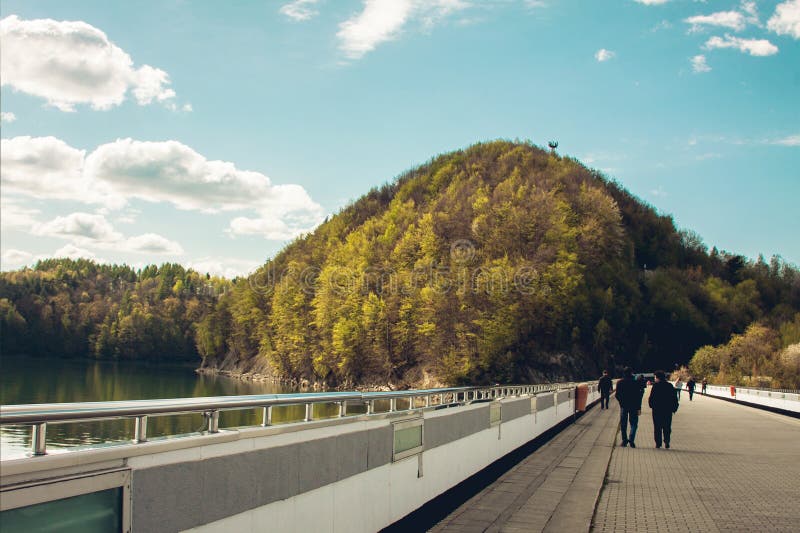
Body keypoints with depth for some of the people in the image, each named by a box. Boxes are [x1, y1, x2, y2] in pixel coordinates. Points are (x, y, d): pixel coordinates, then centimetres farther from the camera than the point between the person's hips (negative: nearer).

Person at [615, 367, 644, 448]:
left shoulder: (619, 383, -3)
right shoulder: (635, 383, -7)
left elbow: (617, 395, -2)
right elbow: (638, 396, -7)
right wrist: (639, 408, -3)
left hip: (623, 406, 2)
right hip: (633, 406, -1)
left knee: (623, 424, 11)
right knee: (633, 424, 6)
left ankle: (624, 441, 12)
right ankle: (631, 439, -11)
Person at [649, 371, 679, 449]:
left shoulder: (655, 385, -7)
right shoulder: (670, 386, 6)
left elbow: (651, 397, -10)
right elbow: (675, 398, 7)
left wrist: (651, 404, 6)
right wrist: (674, 408, 12)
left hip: (657, 410, -3)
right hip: (668, 410, 3)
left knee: (657, 427, 3)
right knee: (667, 427, 9)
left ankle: (658, 443, 0)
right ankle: (666, 443, 0)